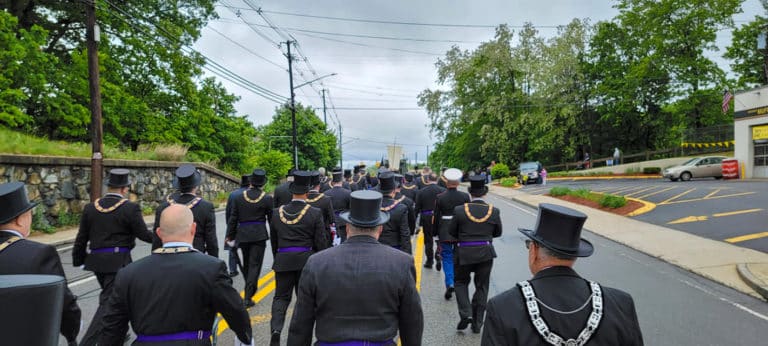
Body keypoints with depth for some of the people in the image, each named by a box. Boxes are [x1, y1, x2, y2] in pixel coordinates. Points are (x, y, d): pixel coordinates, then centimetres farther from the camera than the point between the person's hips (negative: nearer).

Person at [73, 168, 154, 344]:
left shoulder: (90, 208, 4)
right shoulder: (130, 208, -12)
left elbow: (81, 238, 7)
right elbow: (144, 234, -7)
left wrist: (78, 260, 17)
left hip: (96, 261, 7)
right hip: (118, 261, -6)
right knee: (108, 302, -1)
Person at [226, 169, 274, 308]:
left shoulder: (239, 197, -2)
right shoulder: (267, 198, -8)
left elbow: (233, 218, 3)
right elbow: (271, 219, -1)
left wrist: (230, 235, 14)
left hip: (243, 234, 3)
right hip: (259, 235, -3)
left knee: (246, 263, 20)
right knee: (255, 264, 1)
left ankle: (251, 288, 38)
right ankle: (247, 296, -2)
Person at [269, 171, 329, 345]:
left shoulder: (277, 212, 2)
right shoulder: (315, 213, -8)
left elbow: (273, 240, 12)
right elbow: (321, 242, -5)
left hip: (283, 260, 2)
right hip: (306, 260, -2)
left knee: (281, 296, 12)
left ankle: (276, 329, -9)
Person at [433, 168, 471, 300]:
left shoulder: (439, 197, -8)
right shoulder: (465, 196, -6)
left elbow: (436, 217, -3)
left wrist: (436, 233, 8)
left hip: (445, 233, -1)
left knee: (447, 258, 8)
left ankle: (450, 283, -7)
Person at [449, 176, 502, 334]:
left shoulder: (459, 210, -12)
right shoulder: (494, 211, -6)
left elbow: (451, 231, -2)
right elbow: (497, 233, 6)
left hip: (464, 253, -1)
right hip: (486, 253, 2)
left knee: (461, 282, 19)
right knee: (482, 287, 14)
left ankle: (465, 314, 2)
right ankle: (477, 323, 19)